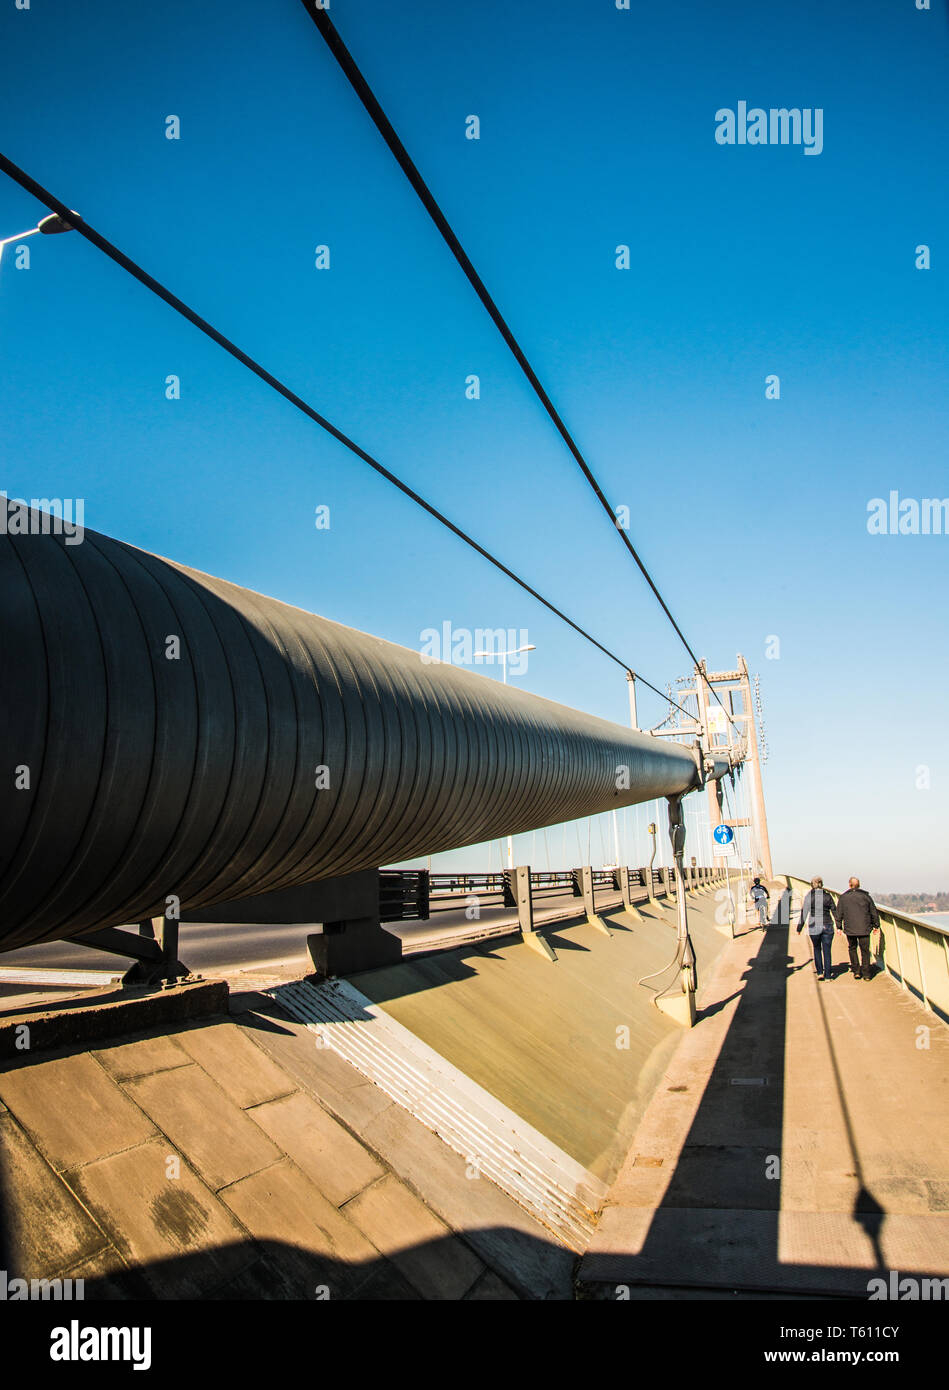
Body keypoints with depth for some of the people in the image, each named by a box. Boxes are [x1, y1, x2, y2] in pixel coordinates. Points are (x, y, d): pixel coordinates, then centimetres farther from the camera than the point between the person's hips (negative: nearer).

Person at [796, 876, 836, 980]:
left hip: (814, 927, -1)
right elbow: (834, 912, 3)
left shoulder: (809, 897, -4)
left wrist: (799, 927, 4)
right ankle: (827, 976, 6)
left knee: (817, 949, 19)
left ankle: (820, 972, 10)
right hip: (827, 926, 1)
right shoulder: (827, 896, 0)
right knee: (827, 951, 6)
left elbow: (804, 913, -3)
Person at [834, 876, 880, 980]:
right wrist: (876, 925, 15)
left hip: (850, 928, 0)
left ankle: (856, 971, 8)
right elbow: (874, 912, 5)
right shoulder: (866, 896, 0)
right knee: (865, 950, 7)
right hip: (864, 928, 0)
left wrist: (839, 927, 12)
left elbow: (839, 914, 4)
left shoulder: (843, 897, 1)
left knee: (852, 949, 16)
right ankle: (866, 974, 5)